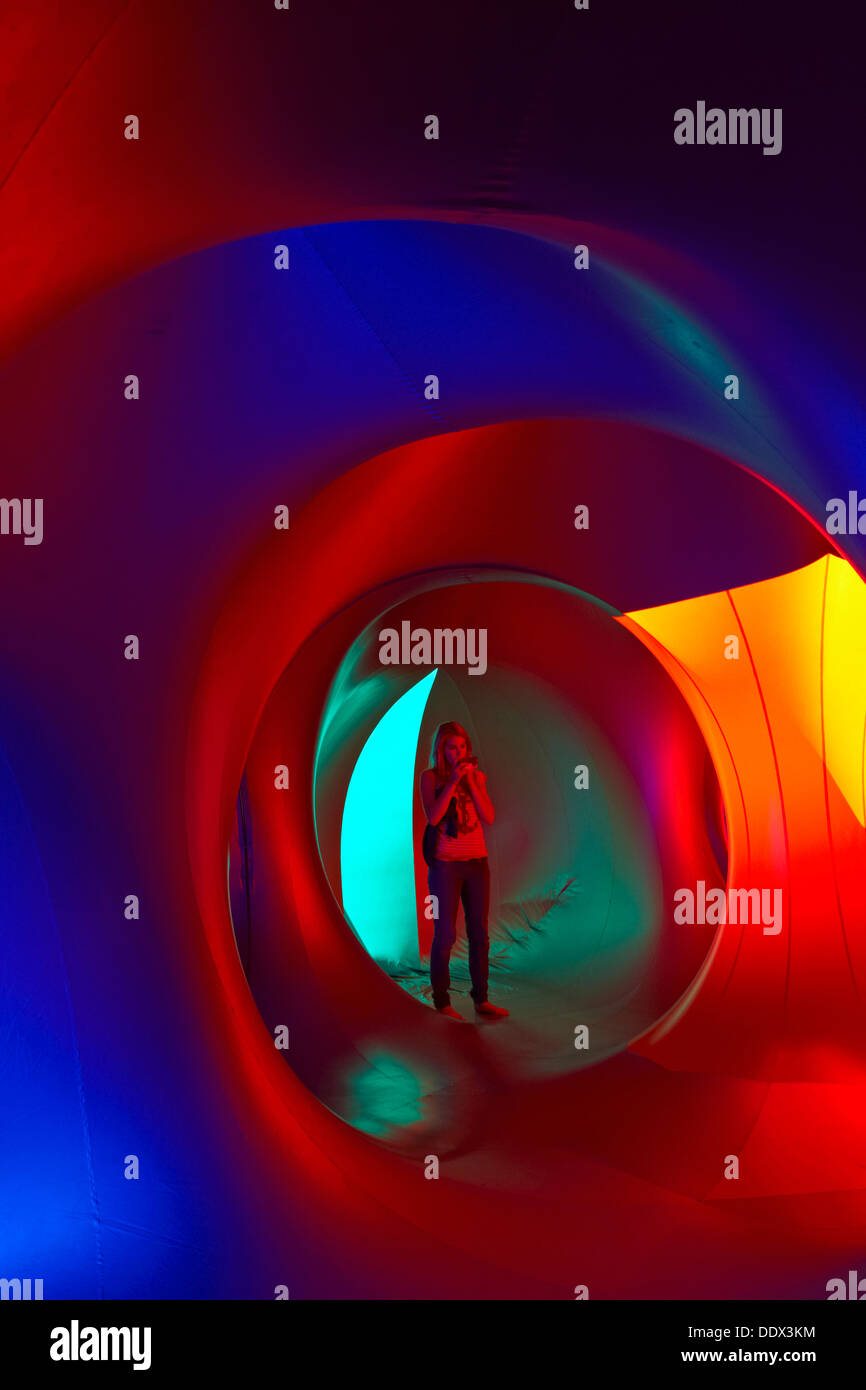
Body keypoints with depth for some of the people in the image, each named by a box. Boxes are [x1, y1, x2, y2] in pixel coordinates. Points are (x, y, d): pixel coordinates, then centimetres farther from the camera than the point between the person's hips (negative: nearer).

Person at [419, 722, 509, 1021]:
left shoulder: (477, 777, 9)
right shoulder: (430, 777, -1)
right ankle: (441, 1002, 6)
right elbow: (433, 817, -14)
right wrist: (453, 781, -17)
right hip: (445, 864, -4)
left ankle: (481, 999, 15)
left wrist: (471, 780, -10)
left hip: (477, 862, 4)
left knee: (479, 933, 6)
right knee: (445, 934, -3)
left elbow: (489, 817, -2)